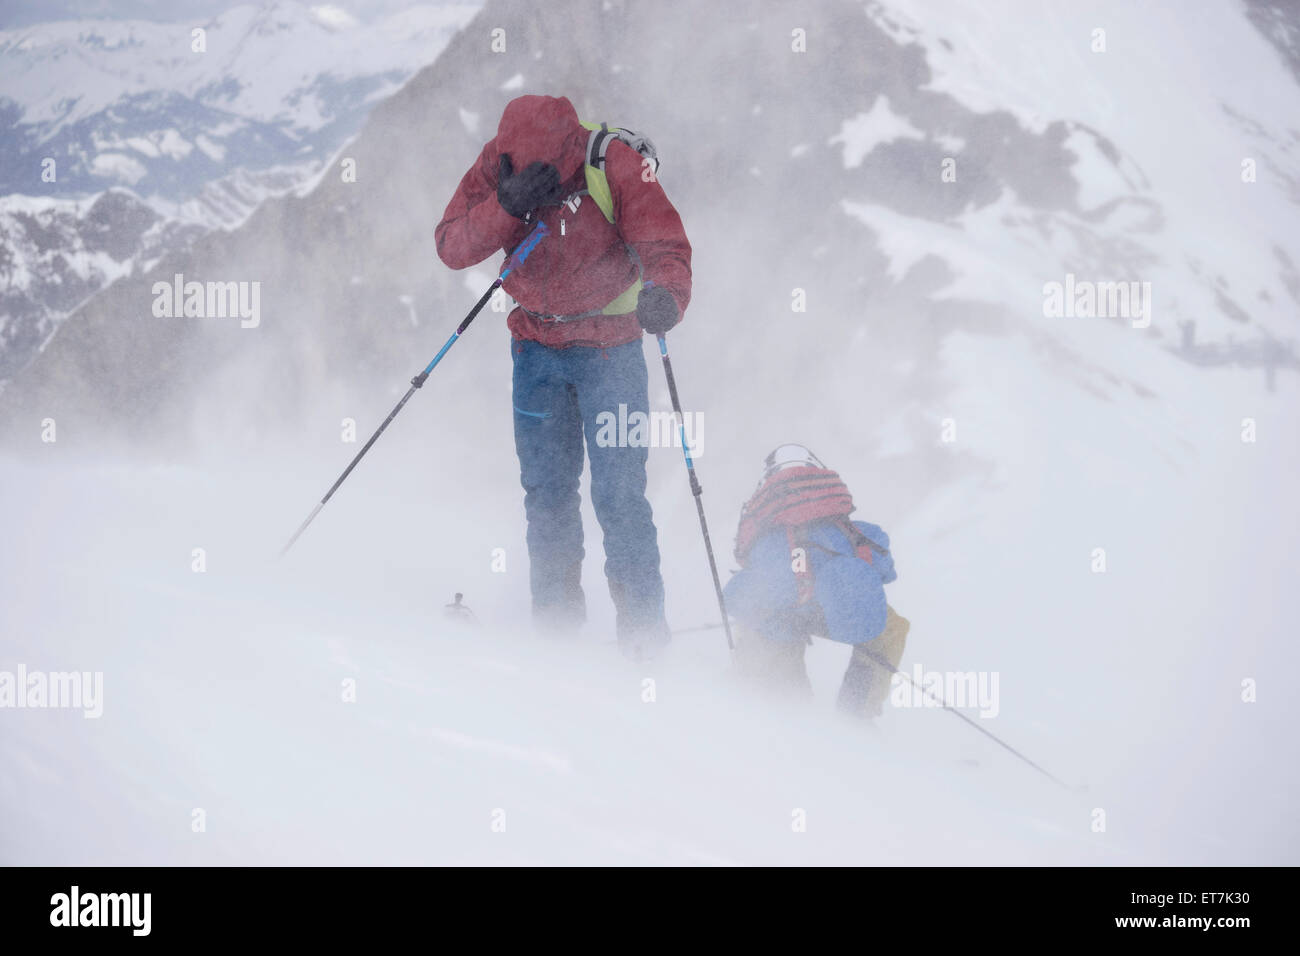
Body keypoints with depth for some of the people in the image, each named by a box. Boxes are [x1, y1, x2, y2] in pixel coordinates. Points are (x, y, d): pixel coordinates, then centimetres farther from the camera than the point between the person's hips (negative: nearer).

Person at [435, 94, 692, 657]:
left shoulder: (616, 165, -21)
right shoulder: (498, 164, -12)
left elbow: (664, 245, -26)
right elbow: (451, 246, -17)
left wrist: (664, 294, -48)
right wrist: (507, 205, -34)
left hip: (609, 348, -3)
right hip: (537, 345, 4)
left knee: (618, 493, -8)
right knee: (546, 489, 10)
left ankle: (642, 625, 3)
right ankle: (555, 614, 24)